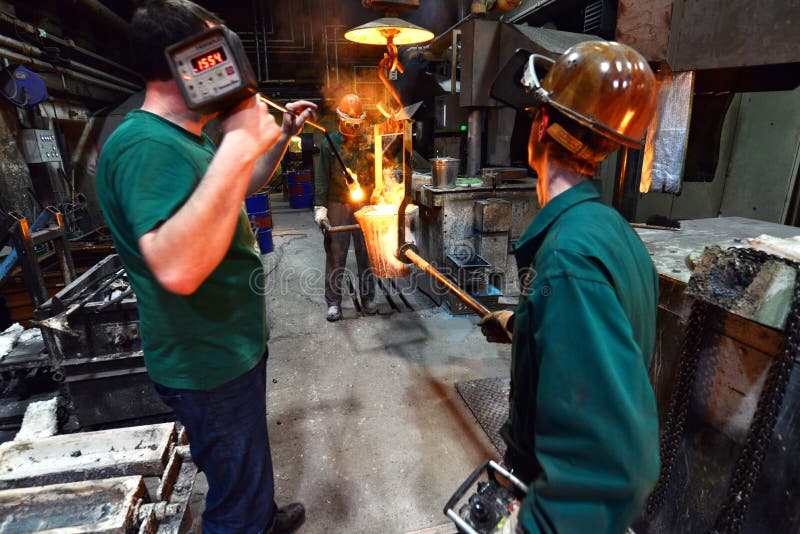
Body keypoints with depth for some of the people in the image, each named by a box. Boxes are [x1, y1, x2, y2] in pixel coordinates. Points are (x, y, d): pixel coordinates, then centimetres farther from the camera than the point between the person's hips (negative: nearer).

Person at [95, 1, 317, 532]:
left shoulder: (187, 138, 7)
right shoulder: (147, 144, -25)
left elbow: (240, 188, 24)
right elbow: (177, 268, -41)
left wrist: (281, 137, 16)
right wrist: (237, 145, -37)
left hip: (236, 343, 10)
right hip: (210, 364, -10)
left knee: (249, 471, 32)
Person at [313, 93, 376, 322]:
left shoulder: (369, 142, 7)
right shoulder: (330, 143, 3)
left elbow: (377, 174, 8)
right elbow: (322, 177, 0)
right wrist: (320, 207, -7)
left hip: (364, 205, 2)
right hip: (337, 205, -1)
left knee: (366, 253, 6)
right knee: (335, 254, 1)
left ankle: (368, 298, 19)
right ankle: (333, 302, 10)